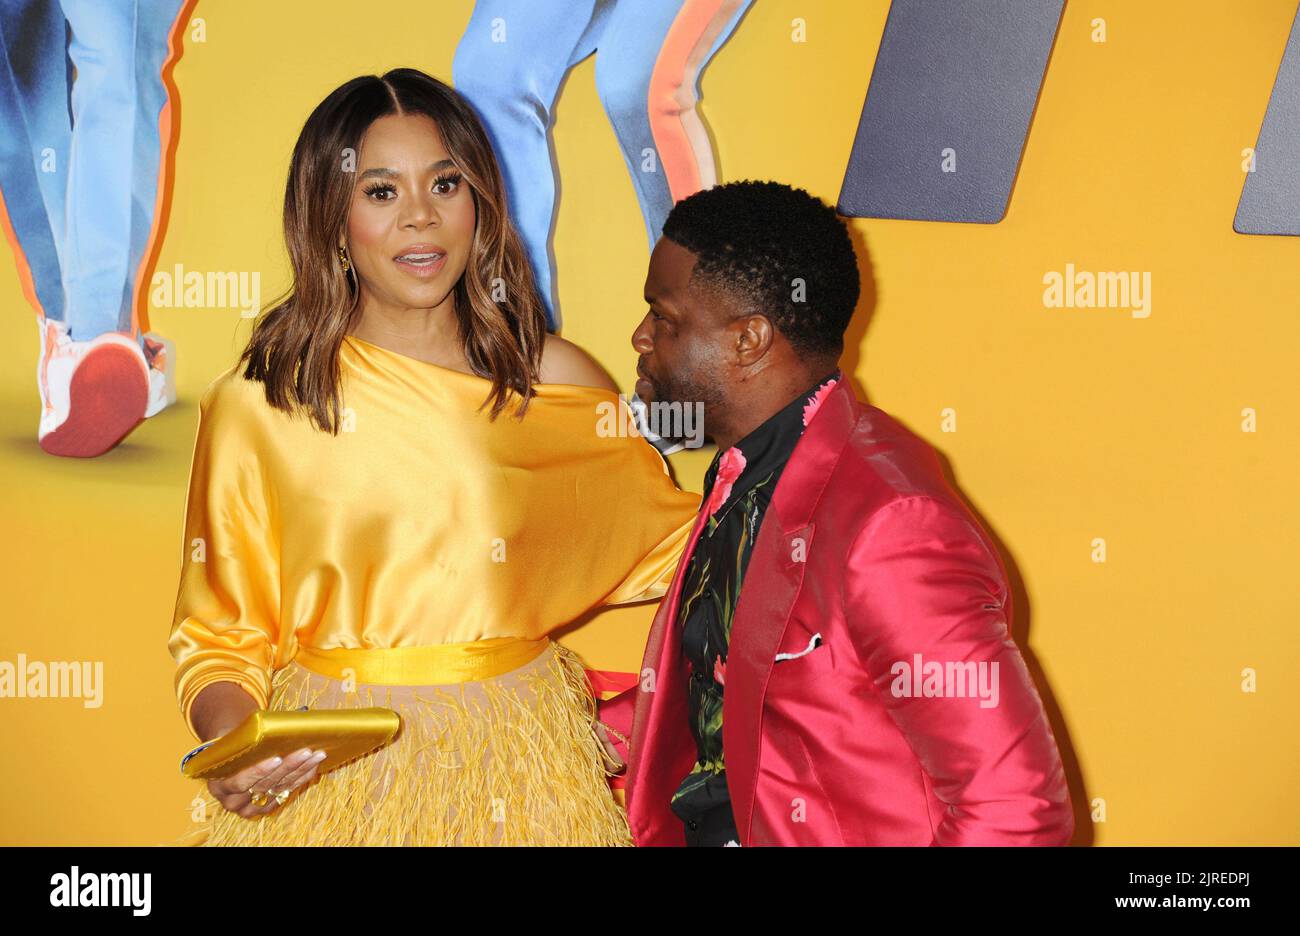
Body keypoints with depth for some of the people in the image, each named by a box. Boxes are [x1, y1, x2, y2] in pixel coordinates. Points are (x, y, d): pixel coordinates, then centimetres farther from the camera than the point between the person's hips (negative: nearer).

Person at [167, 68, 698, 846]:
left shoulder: (555, 382, -1)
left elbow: (674, 539, 10)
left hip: (518, 766, 2)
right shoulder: (256, 407, -6)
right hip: (329, 771, -1)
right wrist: (231, 740, -19)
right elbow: (221, 635, -1)